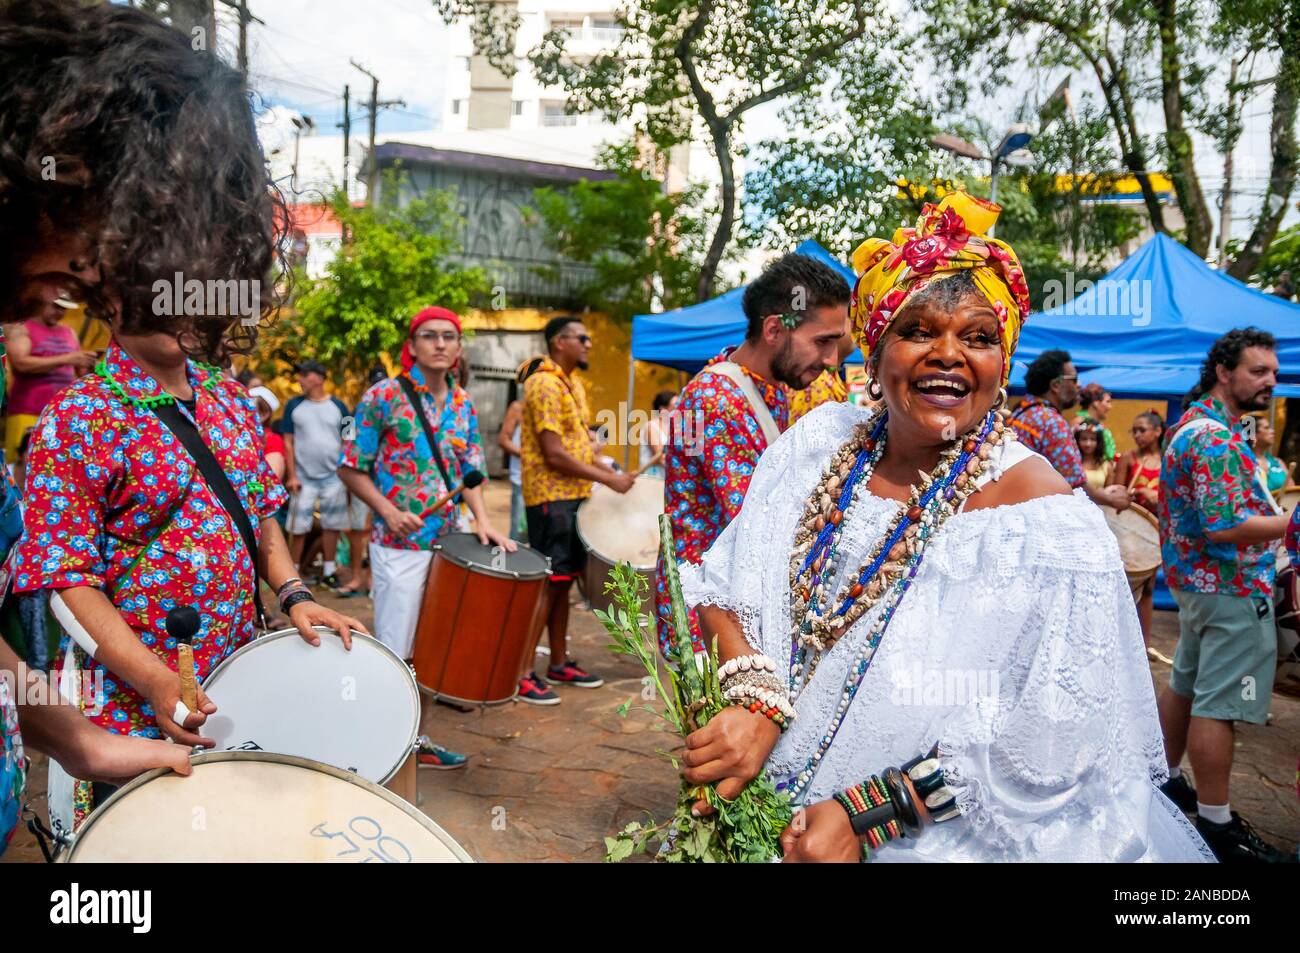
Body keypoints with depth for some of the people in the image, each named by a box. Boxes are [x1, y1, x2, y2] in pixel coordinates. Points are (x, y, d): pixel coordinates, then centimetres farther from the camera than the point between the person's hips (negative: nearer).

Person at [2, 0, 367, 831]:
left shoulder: (231, 401, 6)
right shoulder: (76, 424, -13)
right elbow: (67, 579, -15)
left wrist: (294, 595, 0)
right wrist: (155, 684, -21)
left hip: (238, 679, 5)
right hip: (129, 702, -5)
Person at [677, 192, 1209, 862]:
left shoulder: (1040, 514, -19)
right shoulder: (820, 442, -5)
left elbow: (1044, 737, -20)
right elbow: (724, 585, -5)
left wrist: (866, 818, -22)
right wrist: (754, 704, -22)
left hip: (938, 839, -4)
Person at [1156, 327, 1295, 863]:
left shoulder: (1193, 424, 13)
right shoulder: (1217, 437, -20)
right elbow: (1225, 525, -28)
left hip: (1198, 579, 11)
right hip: (1233, 588, -11)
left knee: (1185, 684, 19)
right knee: (1218, 704, -4)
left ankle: (1166, 778, 33)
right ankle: (1217, 825, 4)